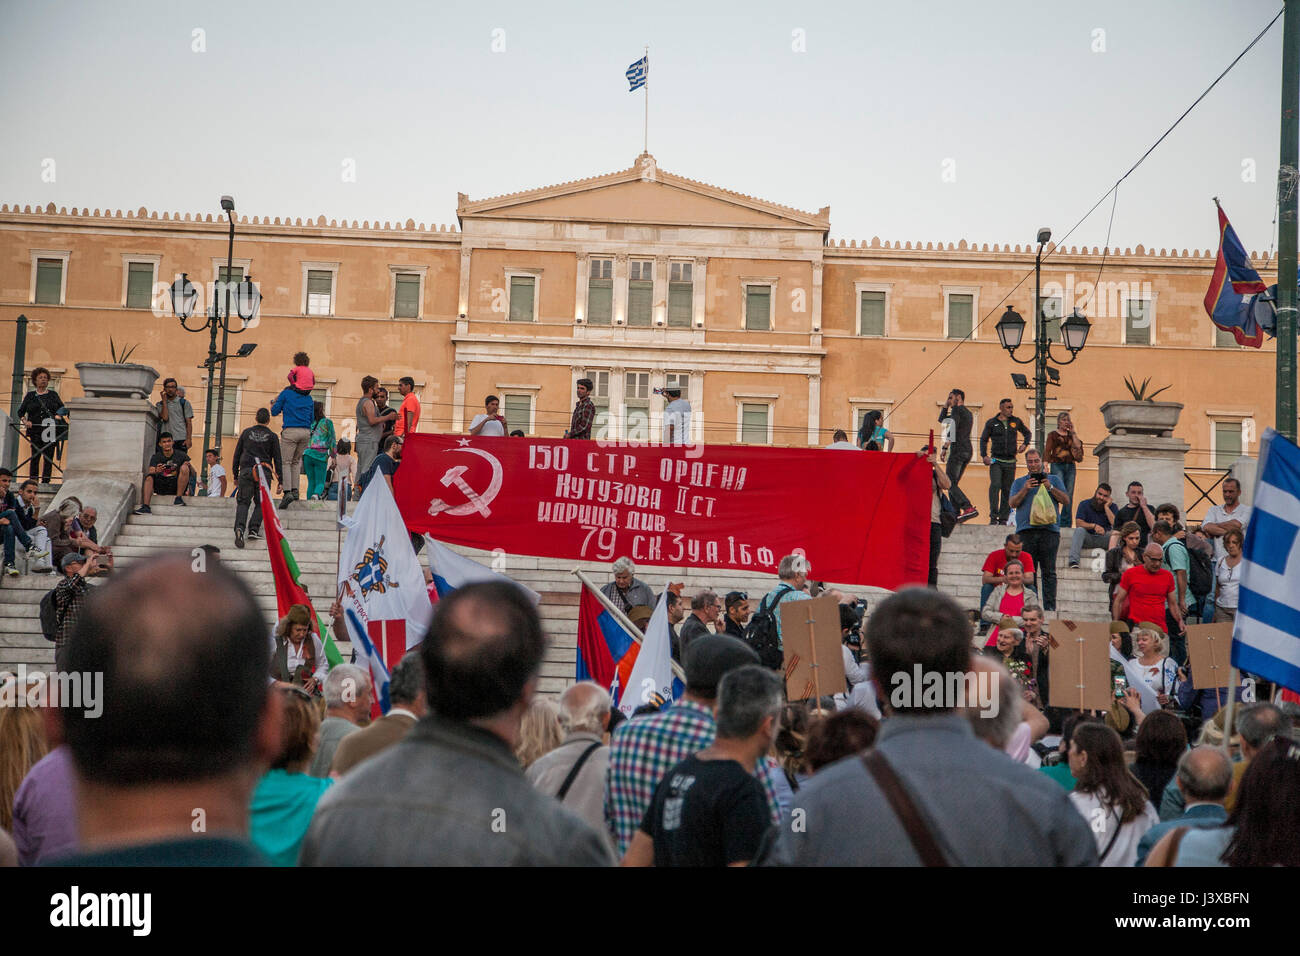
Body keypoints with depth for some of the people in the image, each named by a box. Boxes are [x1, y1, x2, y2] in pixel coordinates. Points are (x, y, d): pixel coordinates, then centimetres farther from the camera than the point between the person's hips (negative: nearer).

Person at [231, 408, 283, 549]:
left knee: (243, 502, 0)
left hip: (246, 470, 1)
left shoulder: (246, 432, 12)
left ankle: (239, 528, -21)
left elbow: (237, 455, 14)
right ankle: (254, 529, -7)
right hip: (264, 472, -1)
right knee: (260, 503, 8)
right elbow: (277, 459, 6)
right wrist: (279, 480, 8)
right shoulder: (272, 436, 7)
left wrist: (235, 475, 20)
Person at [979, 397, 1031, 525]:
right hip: (996, 460, -3)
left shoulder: (1016, 421, 9)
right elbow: (983, 439, 8)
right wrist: (984, 455, -5)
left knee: (1007, 489, 4)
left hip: (1010, 462, 3)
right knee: (995, 485, -19)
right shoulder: (991, 423, 3)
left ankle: (1003, 518, 11)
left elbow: (1027, 433, 24)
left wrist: (1024, 444, 4)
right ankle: (993, 517, -17)